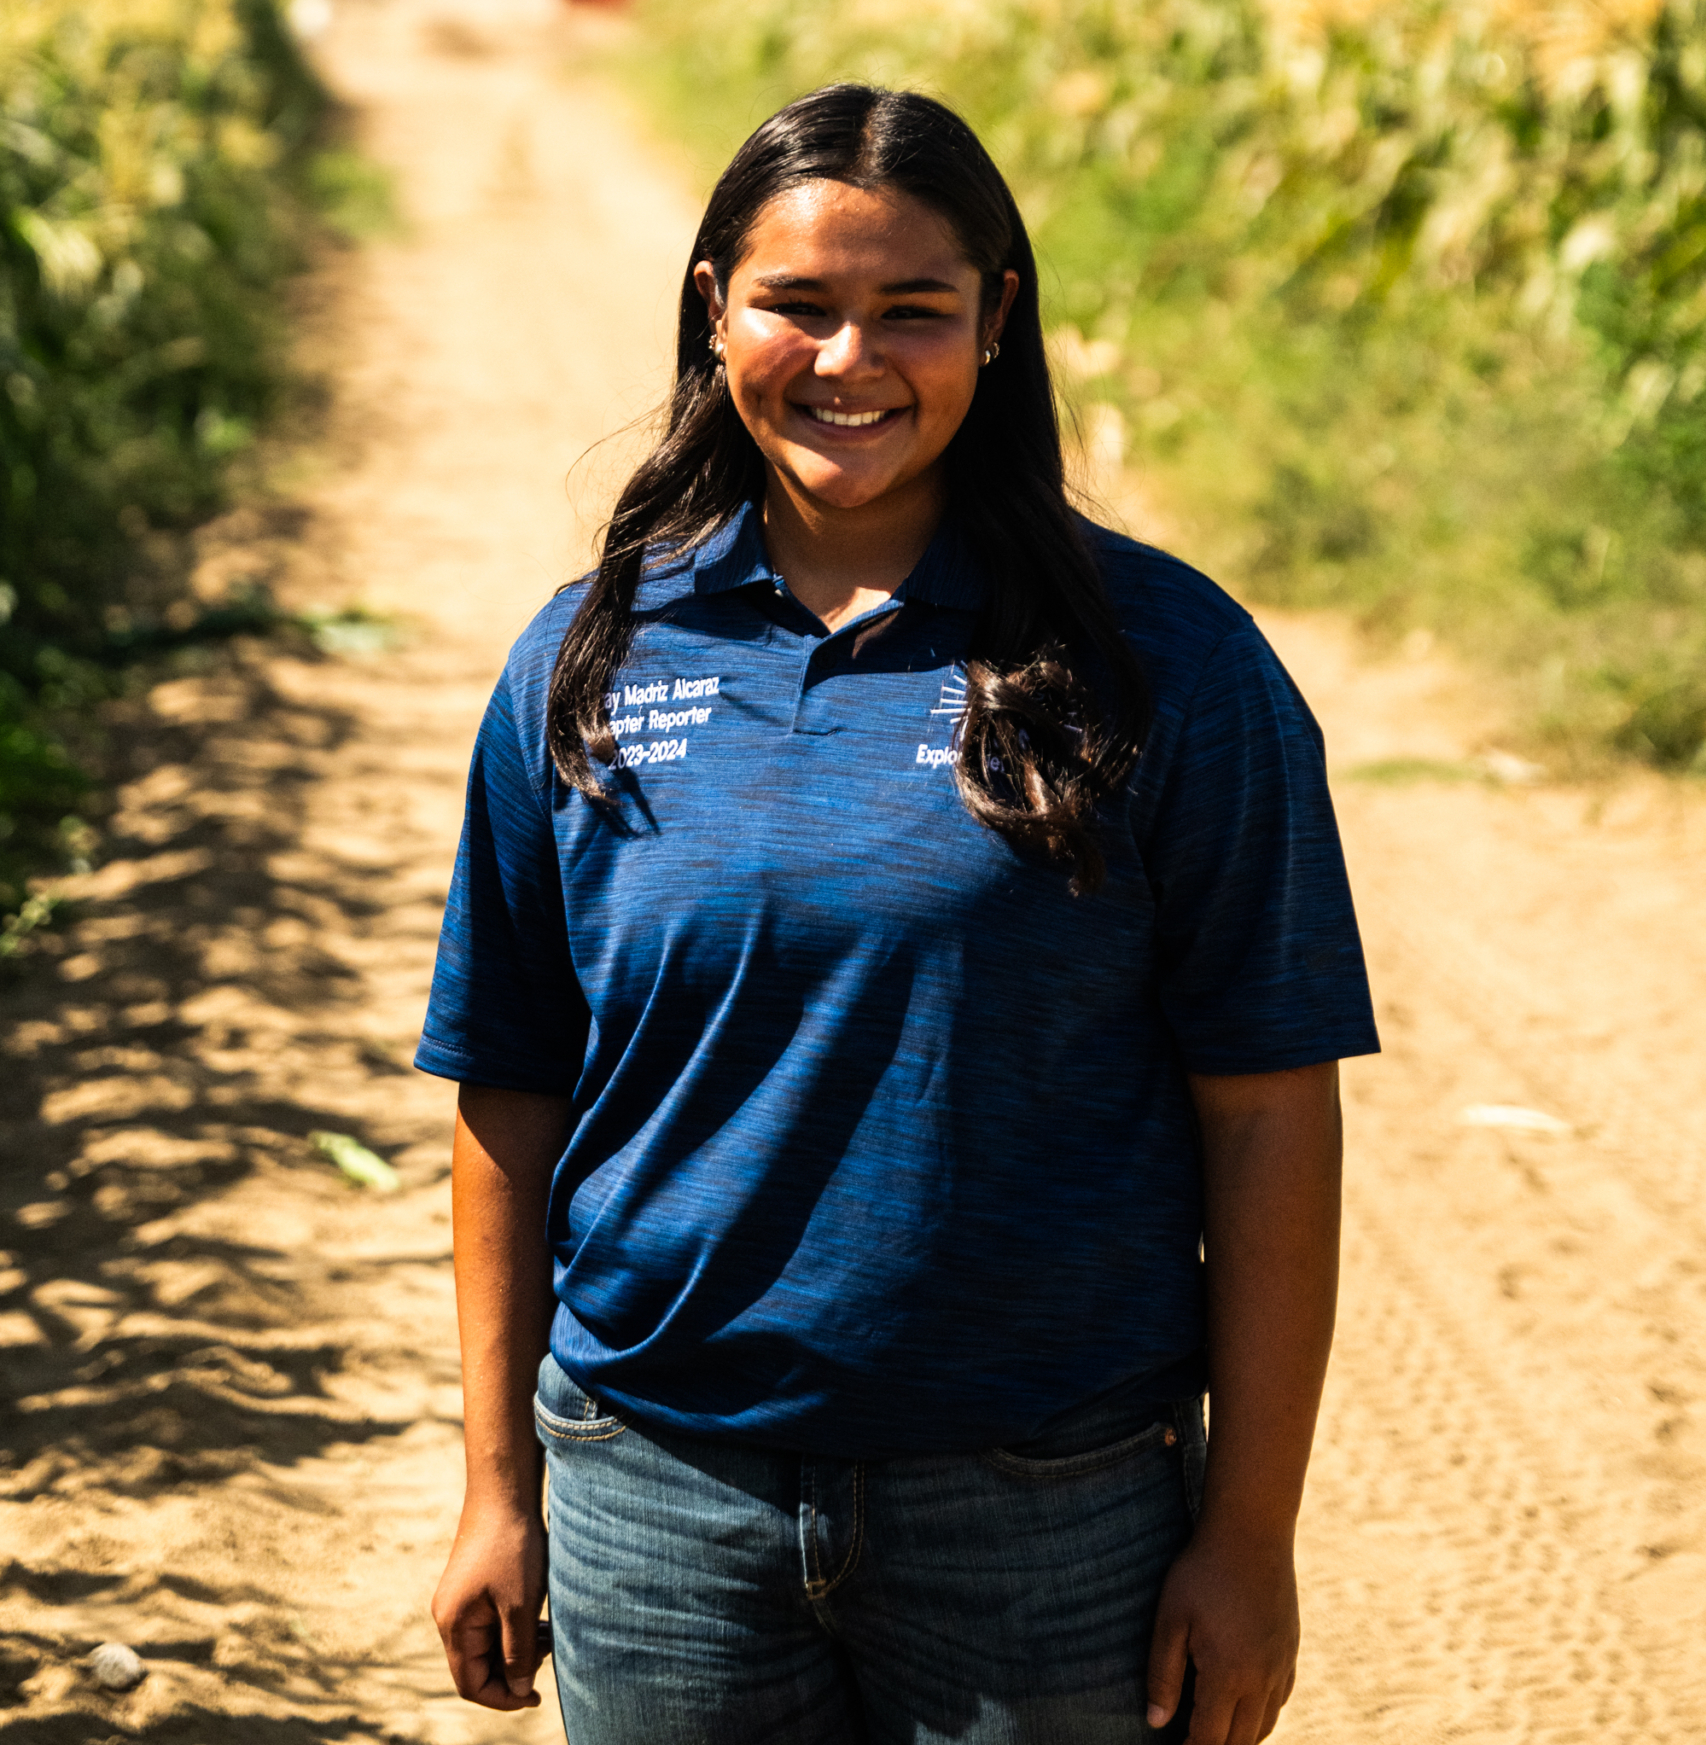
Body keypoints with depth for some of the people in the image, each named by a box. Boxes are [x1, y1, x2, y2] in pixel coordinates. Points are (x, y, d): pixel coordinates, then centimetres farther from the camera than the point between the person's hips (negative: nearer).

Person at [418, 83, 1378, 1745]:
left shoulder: (1162, 658, -5)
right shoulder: (586, 665, 3)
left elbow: (1266, 1111, -5)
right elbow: (511, 1102, 7)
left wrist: (1250, 1535, -6)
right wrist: (498, 1489, 6)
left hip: (1045, 1522, -2)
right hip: (660, 1503, 2)